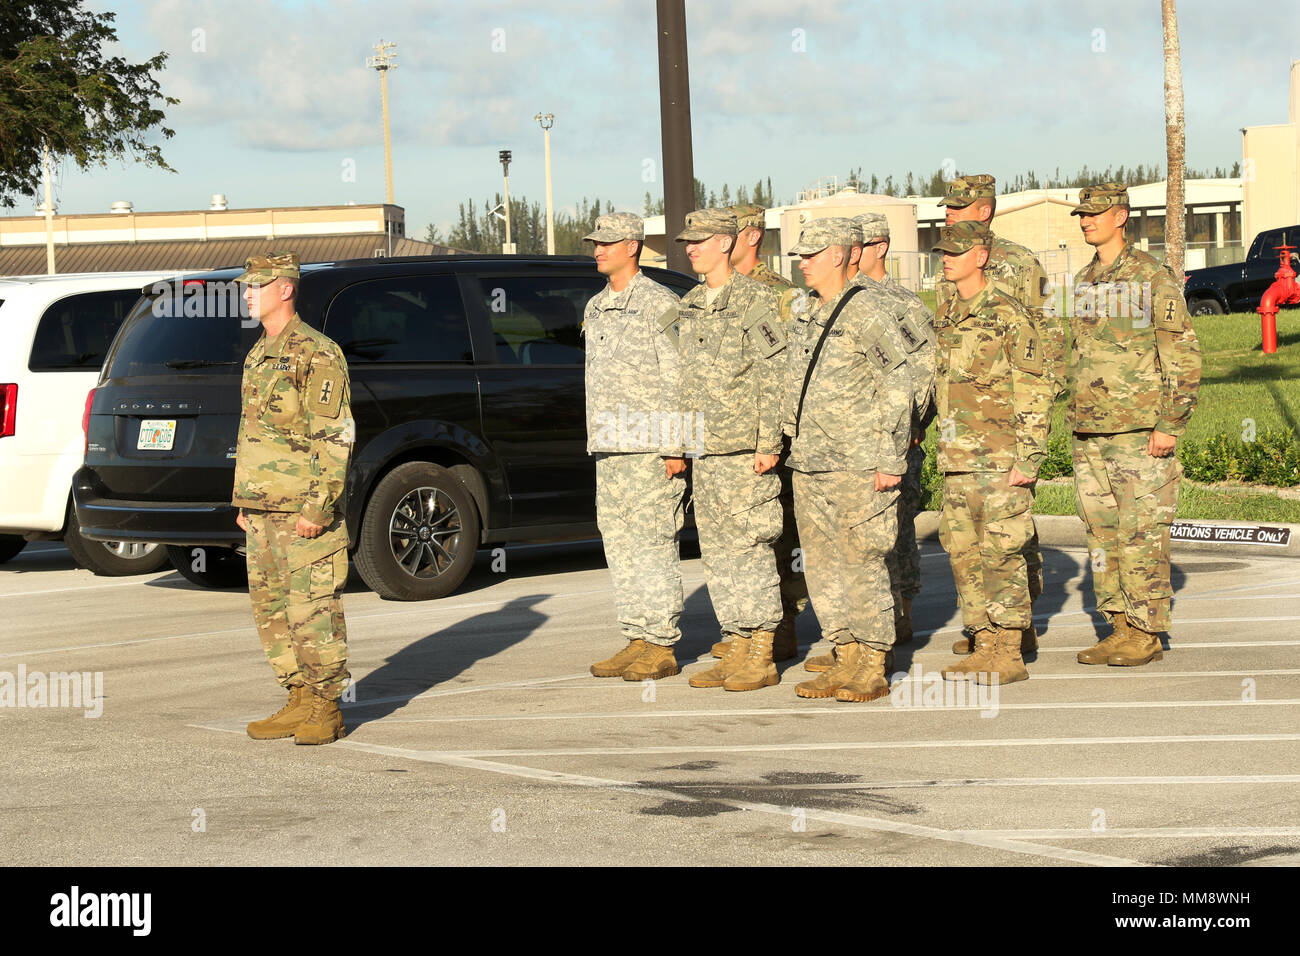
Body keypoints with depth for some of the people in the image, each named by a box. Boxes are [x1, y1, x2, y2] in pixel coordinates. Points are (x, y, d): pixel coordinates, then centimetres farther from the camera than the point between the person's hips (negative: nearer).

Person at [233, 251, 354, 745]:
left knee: (312, 610, -5)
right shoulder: (259, 354, 17)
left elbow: (334, 437, -16)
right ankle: (300, 702, 18)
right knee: (271, 607, 10)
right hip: (264, 509, 9)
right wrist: (243, 501, 20)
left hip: (303, 511, -9)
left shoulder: (317, 354, -11)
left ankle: (327, 710, 1)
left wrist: (317, 507, -20)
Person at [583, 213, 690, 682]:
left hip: (650, 446, -8)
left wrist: (675, 447, -16)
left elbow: (677, 380, -12)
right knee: (618, 543, 8)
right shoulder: (596, 308, 17)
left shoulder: (659, 304, -8)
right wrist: (594, 438, 18)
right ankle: (637, 640, 13)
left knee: (652, 543, -7)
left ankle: (662, 647, -3)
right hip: (609, 448, 8)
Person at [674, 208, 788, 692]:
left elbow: (774, 376, -11)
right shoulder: (689, 307, 16)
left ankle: (762, 657, -1)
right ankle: (737, 648, 15)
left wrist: (768, 443, -16)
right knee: (717, 552, 8)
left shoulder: (756, 300, -7)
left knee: (751, 547, -5)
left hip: (744, 448, -8)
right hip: (703, 451, 8)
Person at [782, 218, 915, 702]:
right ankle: (846, 658, 16)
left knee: (861, 563, -5)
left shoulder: (869, 310, -9)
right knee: (822, 565, 8)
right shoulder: (807, 317, 15)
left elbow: (897, 386, -12)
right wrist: (790, 441, 17)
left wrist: (891, 460, -15)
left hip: (857, 464, -8)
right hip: (809, 463, 8)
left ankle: (874, 667, 1)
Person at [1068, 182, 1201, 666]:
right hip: (1089, 433, 7)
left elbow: (1184, 357, -9)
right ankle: (1121, 629, 15)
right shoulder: (1083, 282, 14)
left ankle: (1147, 635, 0)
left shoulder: (1154, 278, -8)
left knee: (1141, 533, -5)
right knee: (1102, 532, 8)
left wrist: (1170, 426, -14)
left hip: (1139, 431, -7)